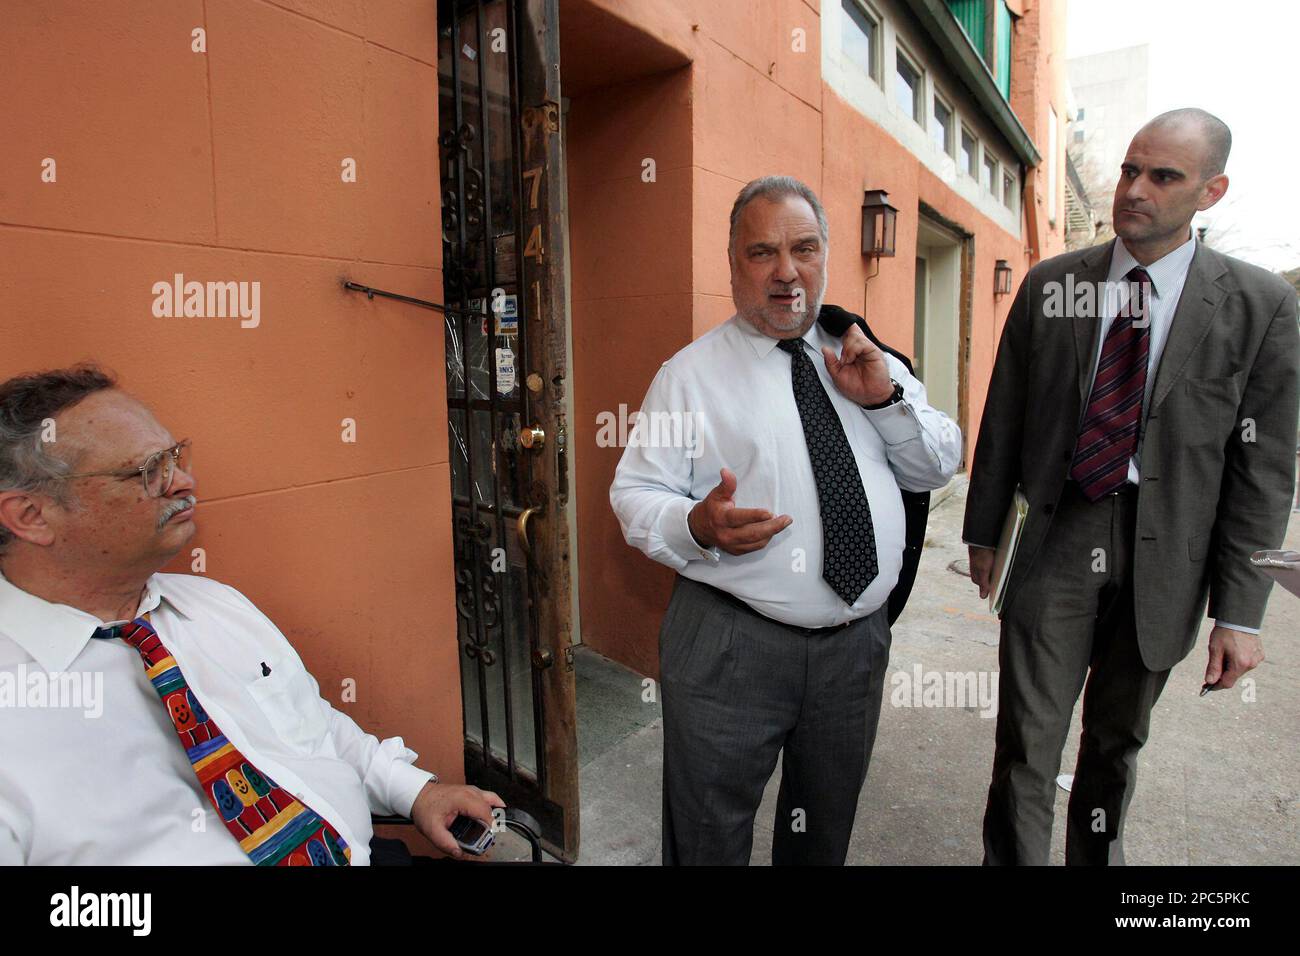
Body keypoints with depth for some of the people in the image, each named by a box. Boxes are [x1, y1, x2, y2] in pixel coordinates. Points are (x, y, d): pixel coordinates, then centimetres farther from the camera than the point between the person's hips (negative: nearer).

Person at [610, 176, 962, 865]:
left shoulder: (864, 361, 8)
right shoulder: (690, 374, -6)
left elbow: (940, 467, 8)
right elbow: (635, 497, -9)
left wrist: (886, 399, -10)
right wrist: (696, 526, -30)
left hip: (858, 638, 5)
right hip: (730, 647, -4)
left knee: (827, 829, 26)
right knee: (710, 838, 12)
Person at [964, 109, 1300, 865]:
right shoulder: (1049, 285, 0)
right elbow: (1004, 420, 4)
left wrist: (1239, 612, -5)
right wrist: (983, 531, 7)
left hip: (1163, 552, 1)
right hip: (1056, 537, 0)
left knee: (1118, 739, 18)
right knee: (1028, 744, -1)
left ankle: (1097, 853, 41)